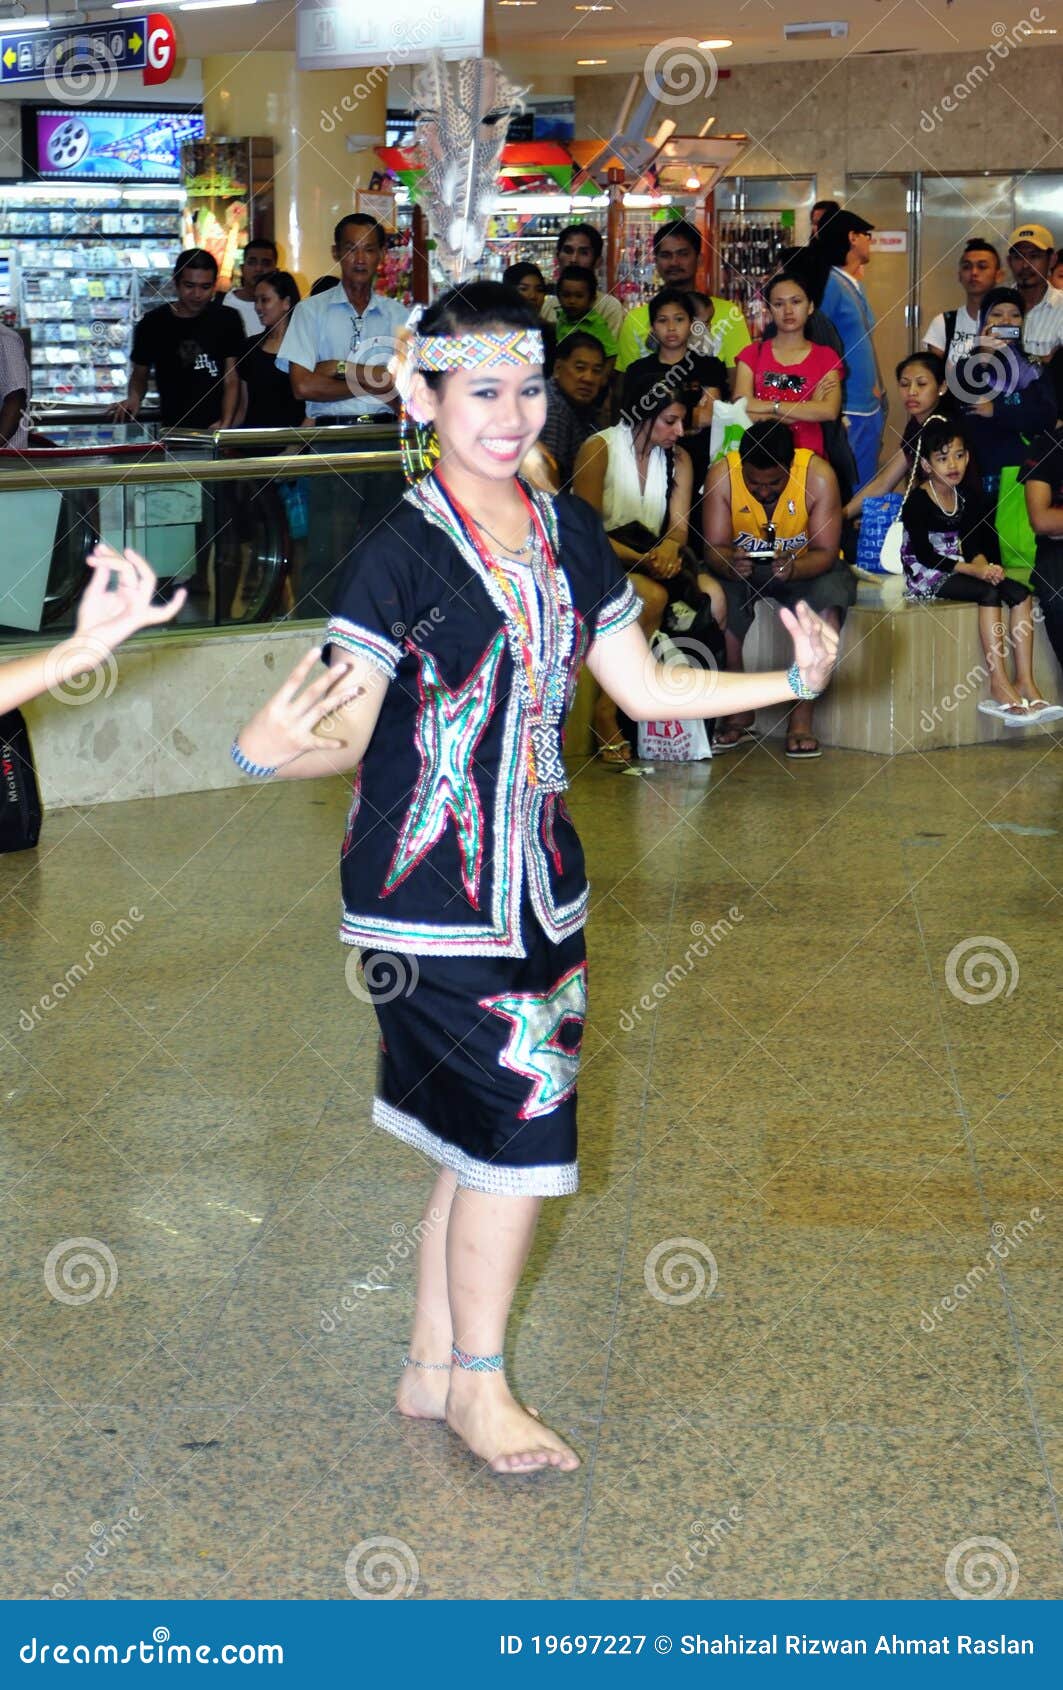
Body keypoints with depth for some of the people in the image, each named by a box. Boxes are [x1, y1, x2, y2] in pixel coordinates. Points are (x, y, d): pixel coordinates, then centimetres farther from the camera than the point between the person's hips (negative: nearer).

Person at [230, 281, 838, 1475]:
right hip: (429, 893, -6)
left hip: (538, 882, 7)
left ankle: (433, 1367, 28)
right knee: (520, 1124, -6)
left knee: (483, 1141, 12)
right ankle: (477, 1387, 13)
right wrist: (271, 749, -38)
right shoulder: (401, 555, -14)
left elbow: (643, 689, 14)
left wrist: (790, 680, 8)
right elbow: (347, 734, -16)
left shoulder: (568, 535, 7)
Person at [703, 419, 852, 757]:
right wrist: (729, 563, -44)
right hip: (742, 569, 1)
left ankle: (801, 719, -20)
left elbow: (826, 552, -23)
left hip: (806, 567, -1)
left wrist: (793, 567, -45)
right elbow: (714, 548, -19)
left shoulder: (817, 476, -22)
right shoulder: (722, 475, -19)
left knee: (827, 608, -34)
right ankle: (740, 714, -13)